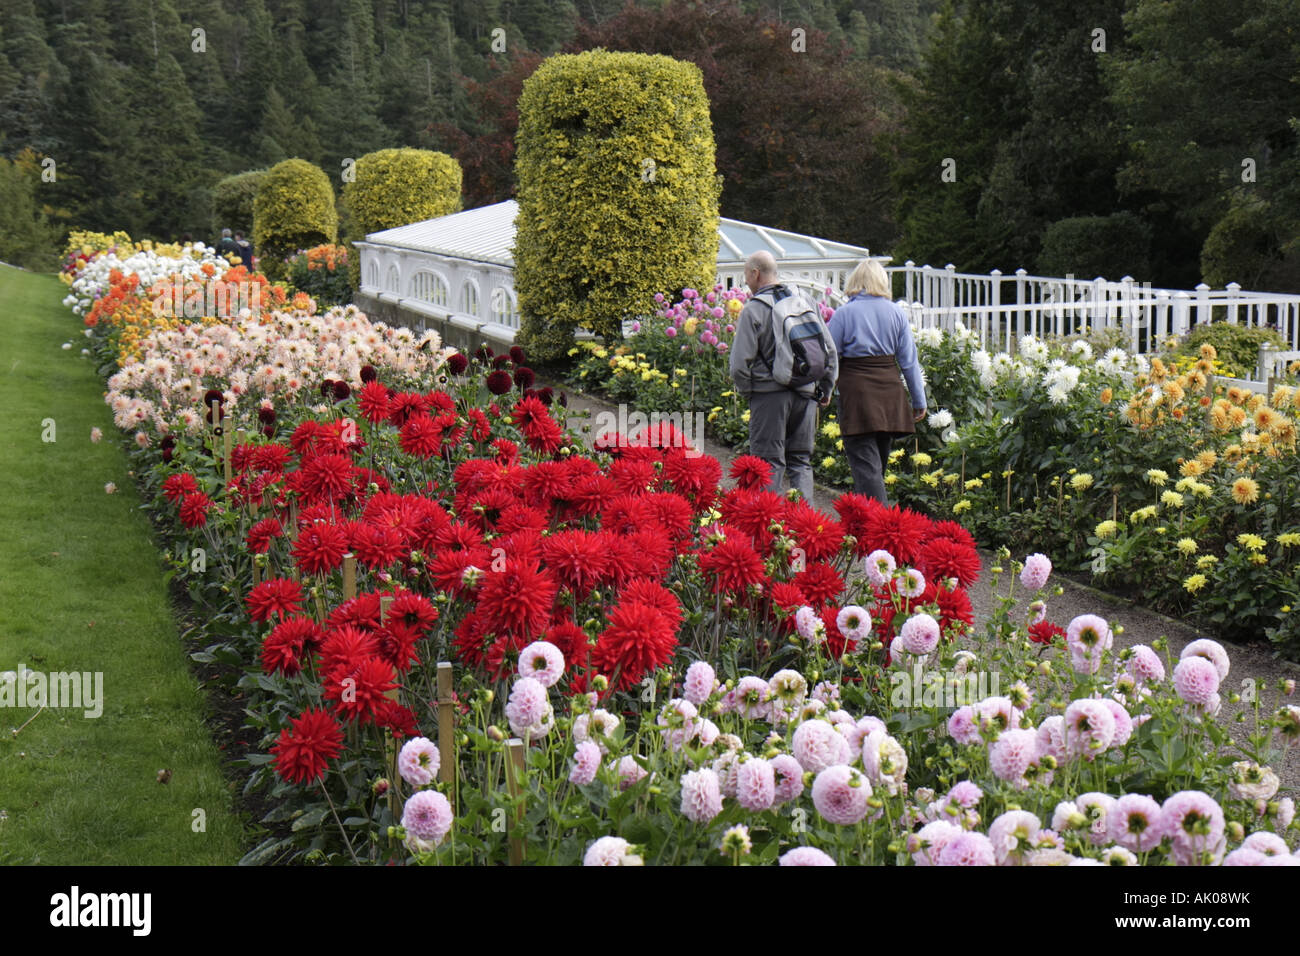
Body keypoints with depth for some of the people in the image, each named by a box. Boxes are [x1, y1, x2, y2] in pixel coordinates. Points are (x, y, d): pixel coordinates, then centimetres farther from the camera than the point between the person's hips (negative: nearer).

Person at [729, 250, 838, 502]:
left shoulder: (753, 310, -9)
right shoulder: (806, 302, 8)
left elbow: (740, 363, -11)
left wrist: (746, 390, 6)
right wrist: (826, 388, 22)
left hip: (770, 394, -5)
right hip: (806, 393, 5)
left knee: (769, 464, 1)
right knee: (801, 462, 12)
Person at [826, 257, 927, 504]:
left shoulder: (844, 313, -5)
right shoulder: (896, 313, 4)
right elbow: (909, 360, 6)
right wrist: (919, 400, 12)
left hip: (856, 390, -4)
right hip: (890, 391, 4)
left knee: (864, 463, -7)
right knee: (879, 461, 17)